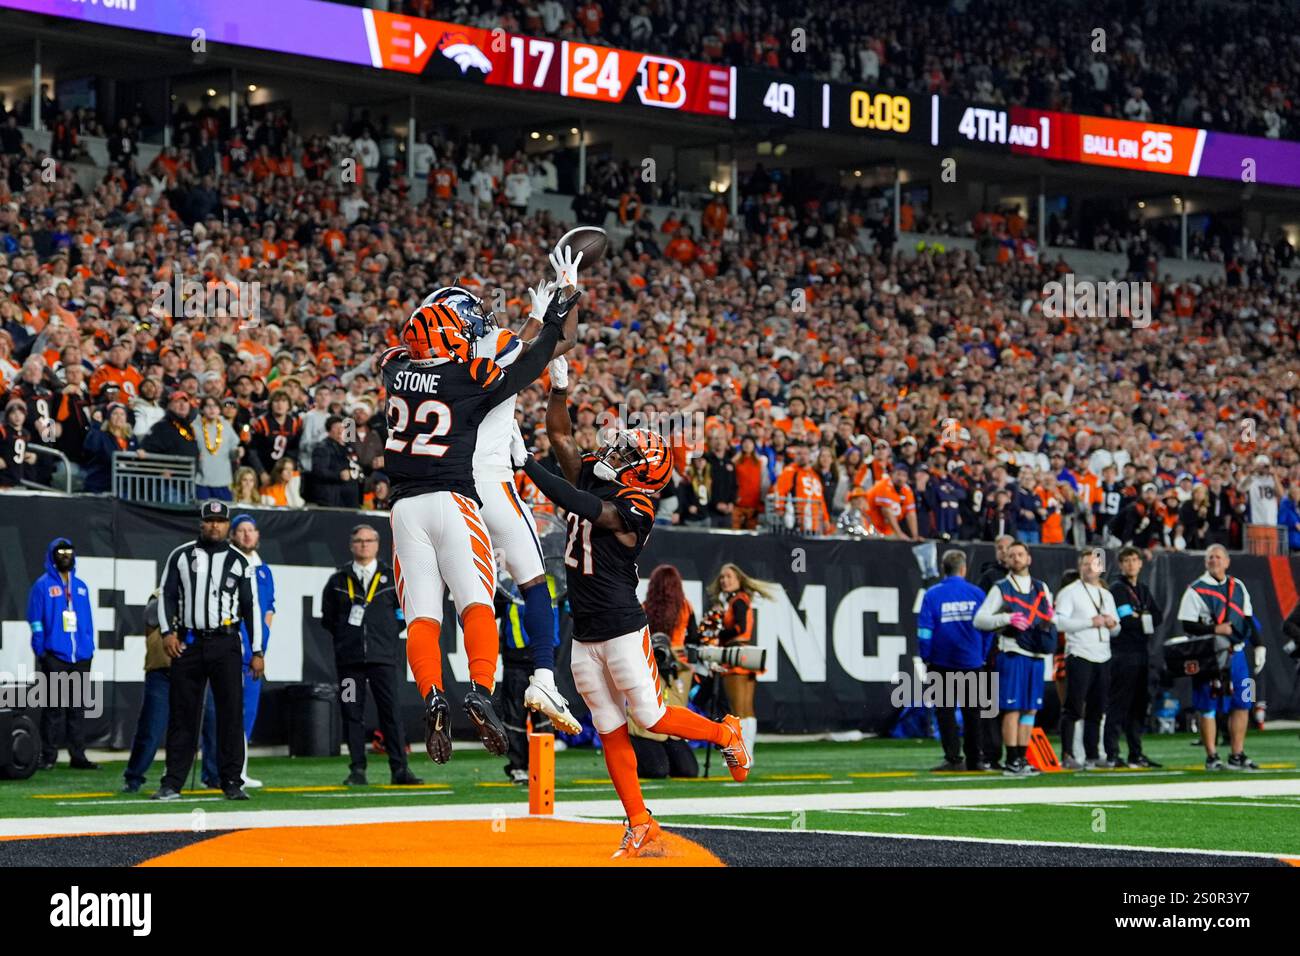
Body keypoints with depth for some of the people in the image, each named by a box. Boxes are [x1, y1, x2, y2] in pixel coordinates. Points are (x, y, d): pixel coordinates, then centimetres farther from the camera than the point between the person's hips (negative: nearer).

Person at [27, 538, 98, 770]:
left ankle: (78, 755, 10)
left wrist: (89, 646, 7)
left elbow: (88, 620, 16)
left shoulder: (81, 587, 15)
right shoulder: (43, 585, 0)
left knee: (77, 707, 7)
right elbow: (35, 619, -4)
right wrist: (40, 650, -10)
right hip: (54, 656, -5)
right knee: (54, 707, -5)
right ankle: (48, 755, -1)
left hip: (81, 656, 5)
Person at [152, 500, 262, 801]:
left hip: (225, 643, 0)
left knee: (231, 711, -4)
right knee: (182, 713, 1)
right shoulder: (181, 556, 8)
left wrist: (257, 652, 2)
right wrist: (167, 632, -6)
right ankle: (172, 783, 3)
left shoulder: (238, 561, 8)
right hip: (187, 644, 0)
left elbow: (251, 607, 7)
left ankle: (232, 781, 2)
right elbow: (167, 595, 9)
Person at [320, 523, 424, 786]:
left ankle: (399, 769, -5)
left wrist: (392, 632, 4)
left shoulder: (392, 577, 8)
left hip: (383, 656, -1)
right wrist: (344, 635, 7)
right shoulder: (338, 580, 10)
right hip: (348, 658, 1)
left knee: (391, 712, -5)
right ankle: (357, 770, 3)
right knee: (352, 713, -1)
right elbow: (327, 616, 17)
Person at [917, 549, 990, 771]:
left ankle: (954, 759, -1)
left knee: (945, 711, 5)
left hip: (942, 662, -2)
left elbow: (924, 630, -9)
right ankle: (975, 759, 14)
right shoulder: (977, 594, -2)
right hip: (971, 662, 2)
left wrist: (926, 658, 2)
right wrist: (983, 656, 9)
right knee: (972, 711, 12)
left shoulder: (932, 595, -7)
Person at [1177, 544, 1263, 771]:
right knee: (1209, 708, -2)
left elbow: (1249, 620, 18)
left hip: (1236, 653, 5)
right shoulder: (1196, 590, -3)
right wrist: (1214, 630, -18)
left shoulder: (1238, 587, 14)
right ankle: (1211, 758, 5)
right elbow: (1187, 625, -7)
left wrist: (1258, 647, 11)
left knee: (1242, 705, 4)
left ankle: (1237, 755, 13)